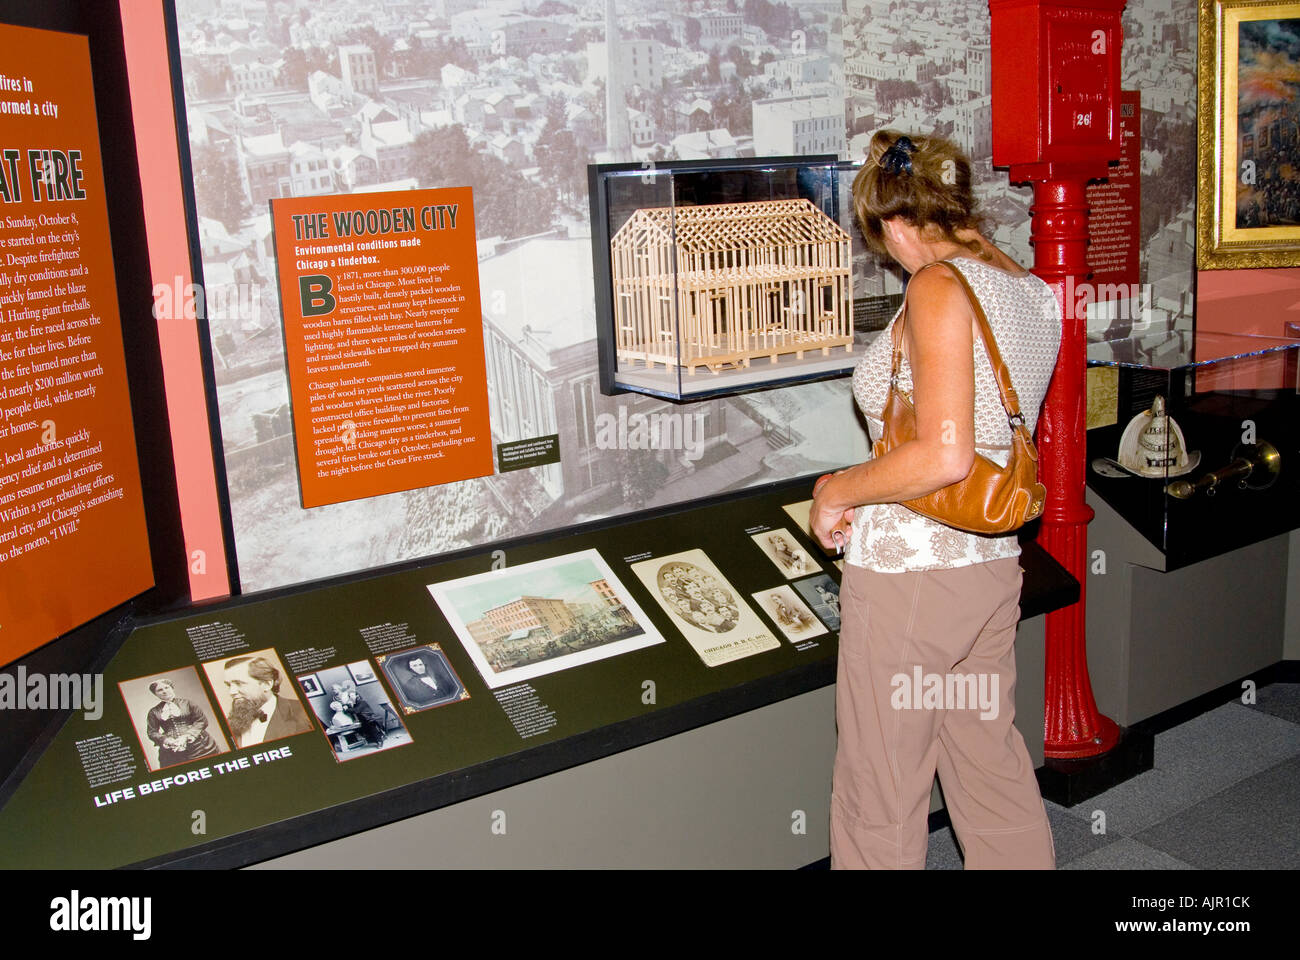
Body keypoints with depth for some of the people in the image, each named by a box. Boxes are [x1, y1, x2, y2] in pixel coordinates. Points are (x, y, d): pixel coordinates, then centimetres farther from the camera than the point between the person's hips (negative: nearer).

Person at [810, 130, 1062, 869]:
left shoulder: (939, 288, -18)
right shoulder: (1035, 293, 7)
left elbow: (945, 457, -26)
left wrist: (838, 490, -13)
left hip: (909, 570, -8)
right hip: (994, 565, 9)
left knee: (882, 797, 8)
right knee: (993, 765, 23)